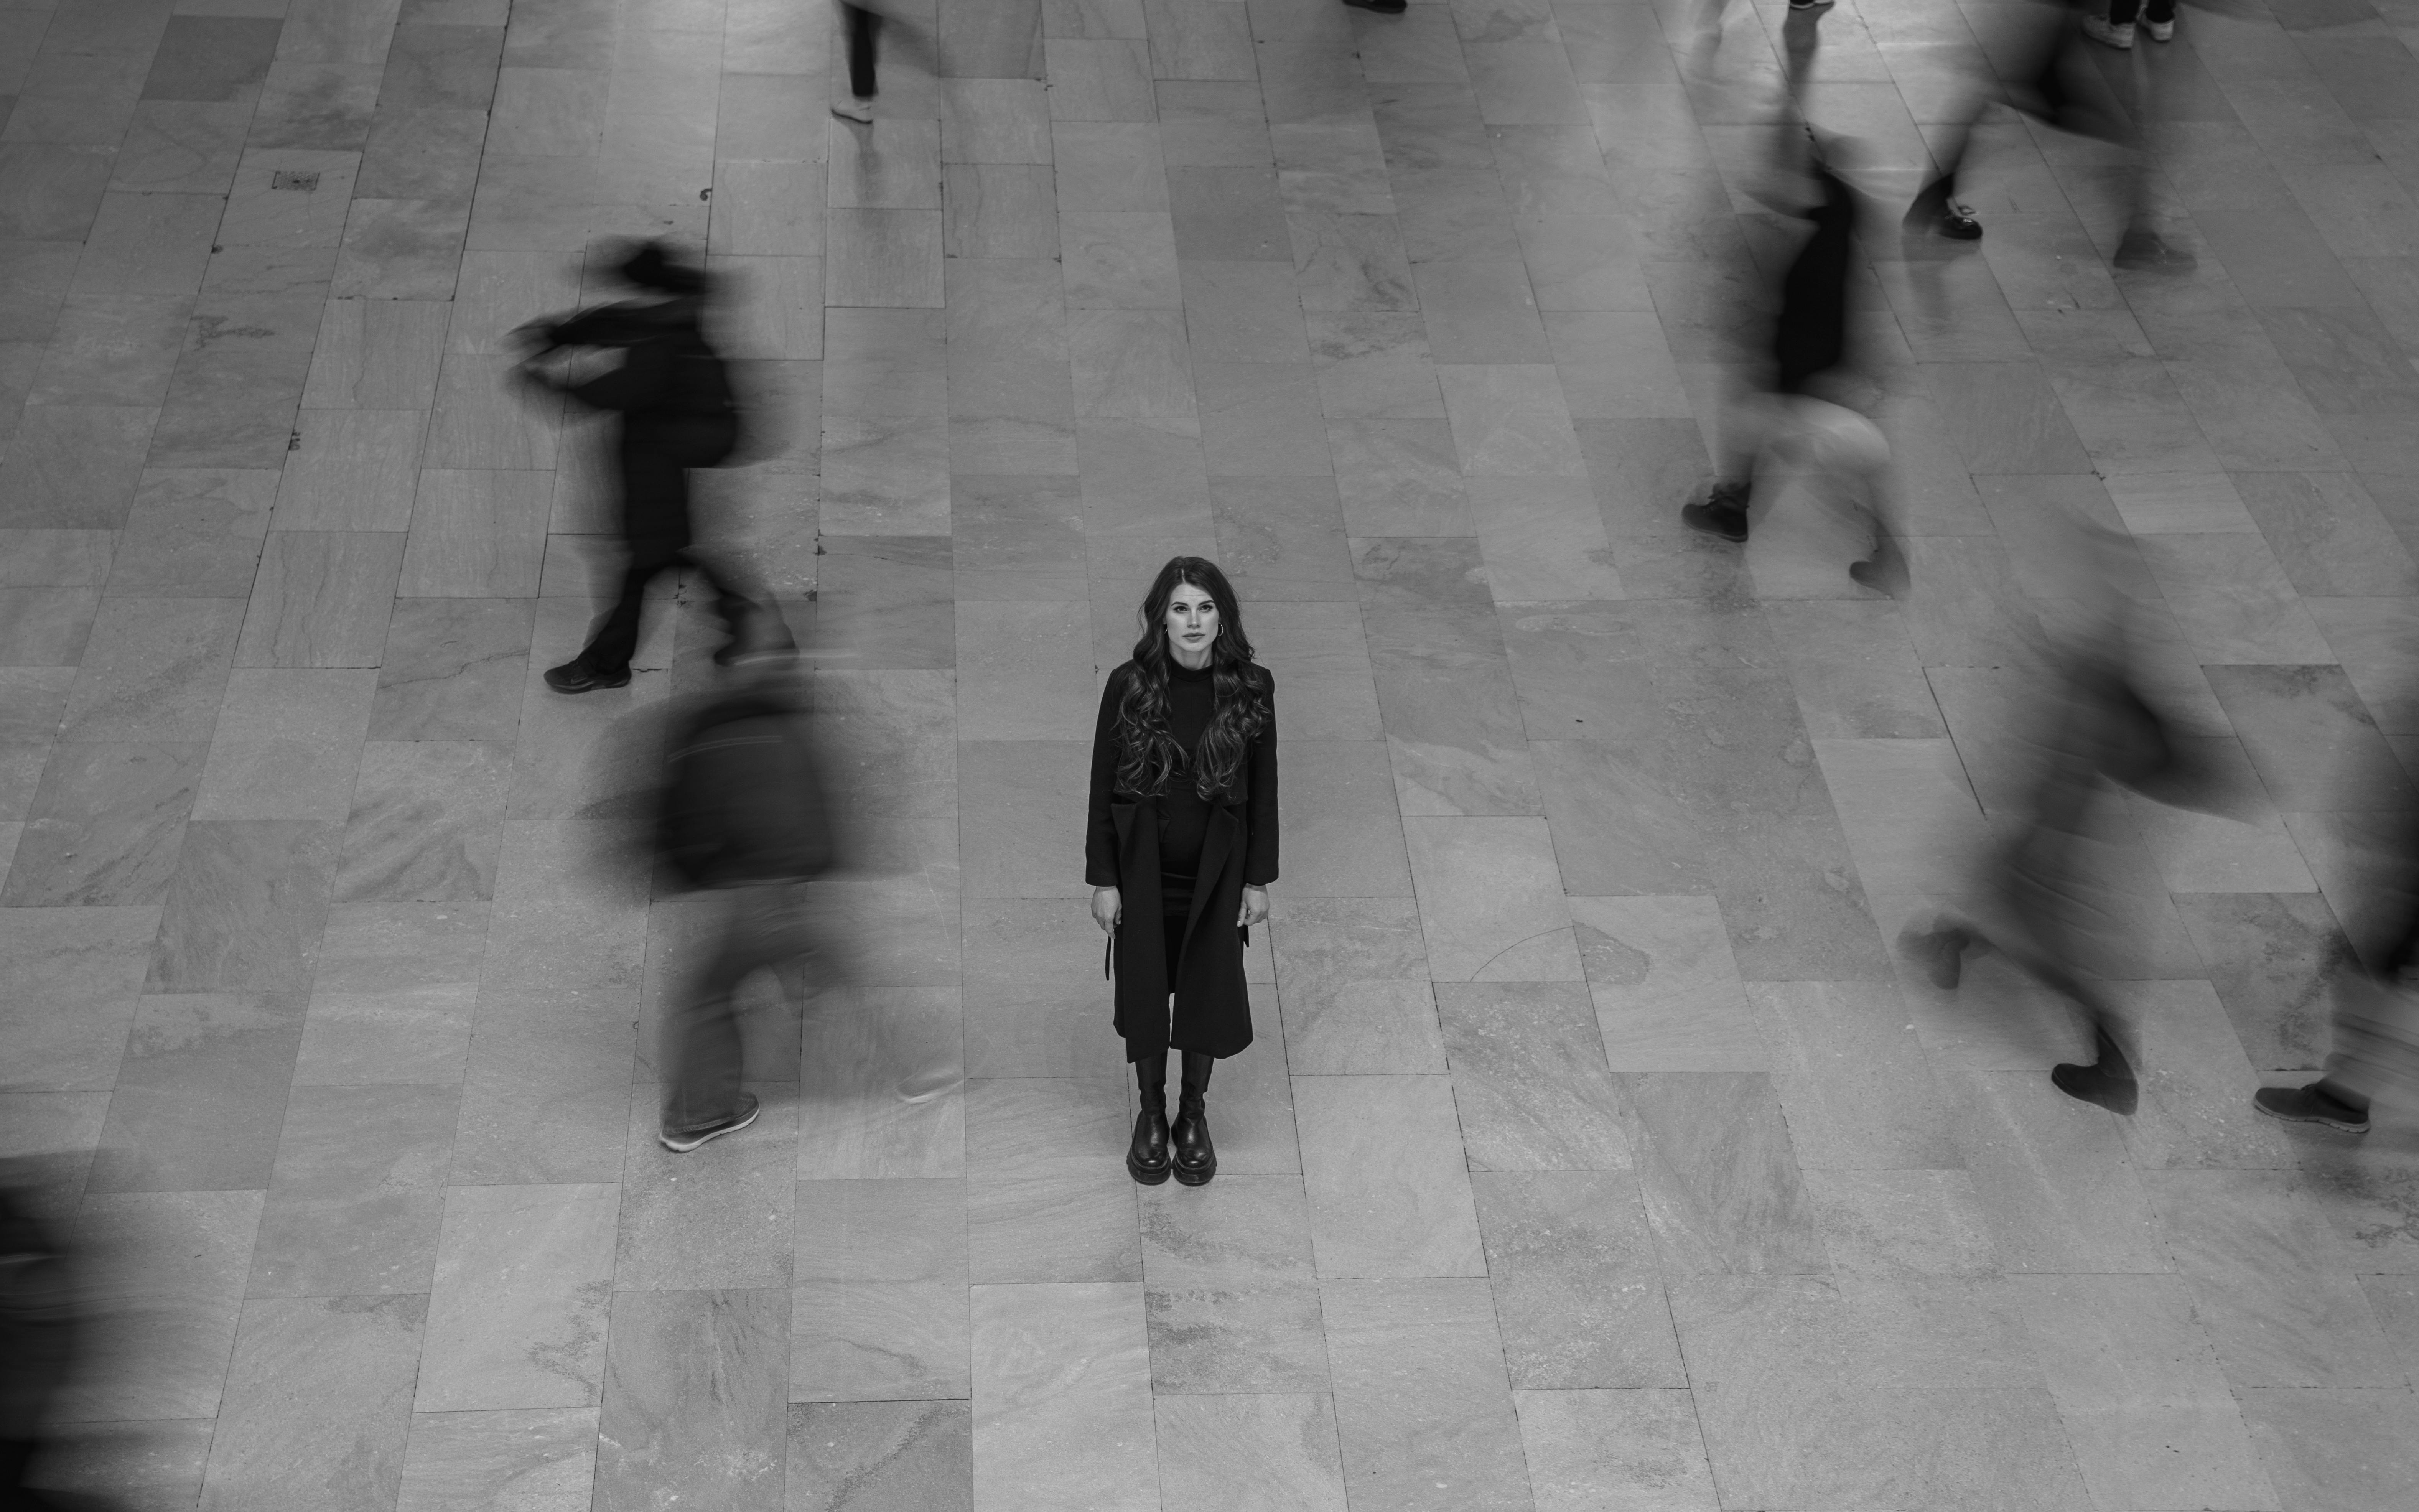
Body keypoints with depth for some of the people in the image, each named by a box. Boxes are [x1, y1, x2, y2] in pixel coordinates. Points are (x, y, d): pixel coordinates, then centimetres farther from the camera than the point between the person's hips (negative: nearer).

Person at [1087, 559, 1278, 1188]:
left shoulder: (1251, 688, -11)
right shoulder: (1130, 687, -13)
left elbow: (1263, 789, -2)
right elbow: (1104, 786, -6)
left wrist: (1259, 879, 0)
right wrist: (1102, 879, -6)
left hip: (1215, 872, 1)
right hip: (1144, 872, -1)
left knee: (1209, 993, 12)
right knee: (1144, 993, 12)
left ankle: (1194, 1116, 37)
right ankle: (1151, 1115, 36)